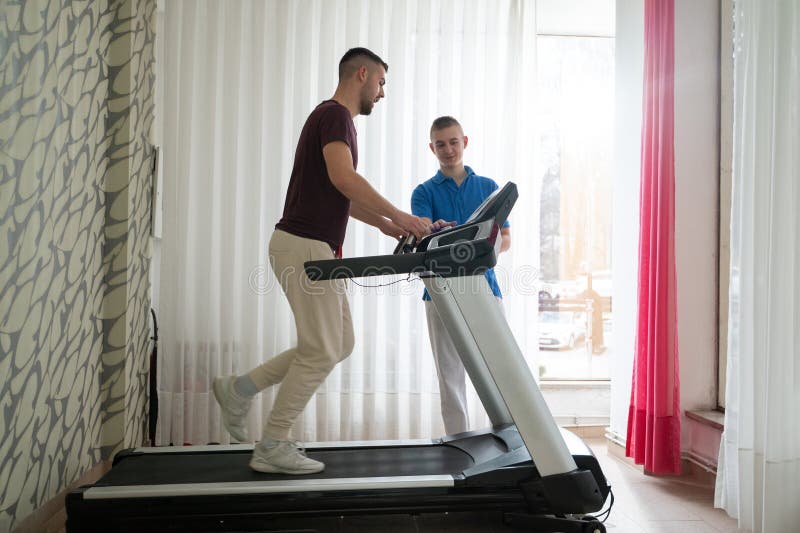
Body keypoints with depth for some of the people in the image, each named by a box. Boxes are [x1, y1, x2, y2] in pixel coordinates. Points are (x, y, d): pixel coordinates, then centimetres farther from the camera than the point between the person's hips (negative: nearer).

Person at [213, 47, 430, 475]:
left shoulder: (336, 119, 20)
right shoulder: (334, 114, -11)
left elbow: (342, 196, 27)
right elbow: (343, 178, -29)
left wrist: (383, 224, 20)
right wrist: (398, 215, -24)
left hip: (315, 249, 10)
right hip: (304, 247, -10)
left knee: (339, 344, 14)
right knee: (321, 351, -2)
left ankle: (240, 389, 20)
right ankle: (271, 448, 11)